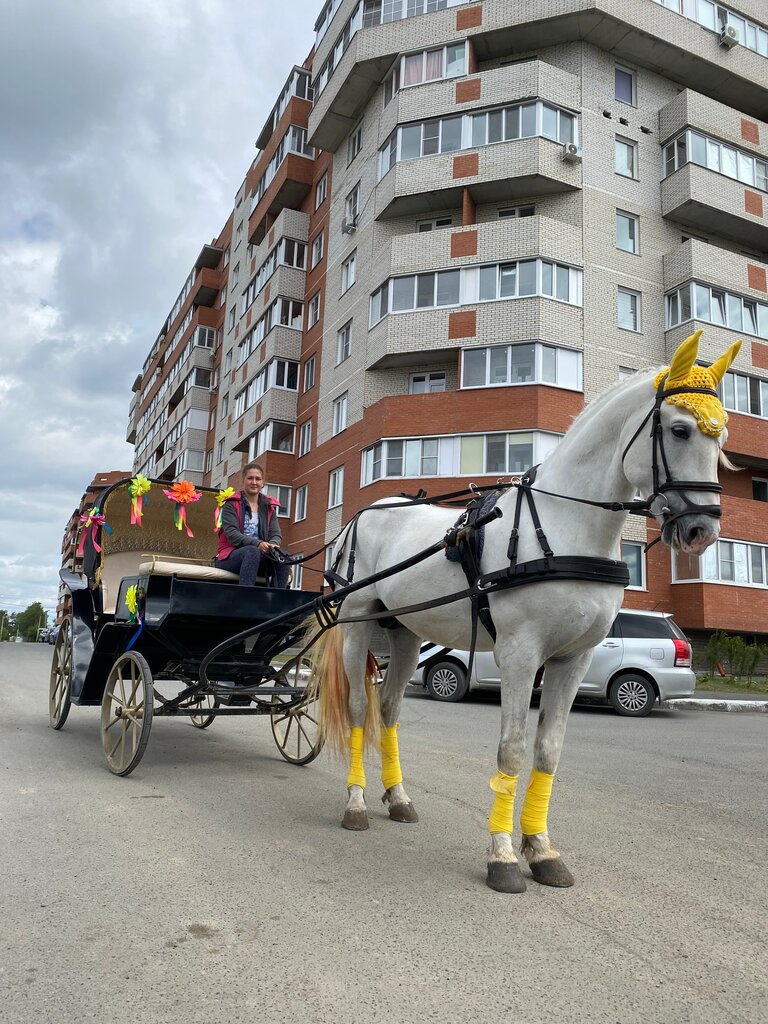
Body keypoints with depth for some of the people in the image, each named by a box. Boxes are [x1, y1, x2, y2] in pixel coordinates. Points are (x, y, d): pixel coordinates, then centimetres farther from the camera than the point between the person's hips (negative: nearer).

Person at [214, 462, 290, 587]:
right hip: (230, 557, -4)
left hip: (260, 558, 4)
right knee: (253, 551, -36)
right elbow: (231, 534, -12)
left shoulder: (268, 506, 16)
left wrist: (273, 544, -20)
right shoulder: (232, 504, 3)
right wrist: (257, 544, -28)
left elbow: (276, 533, 6)